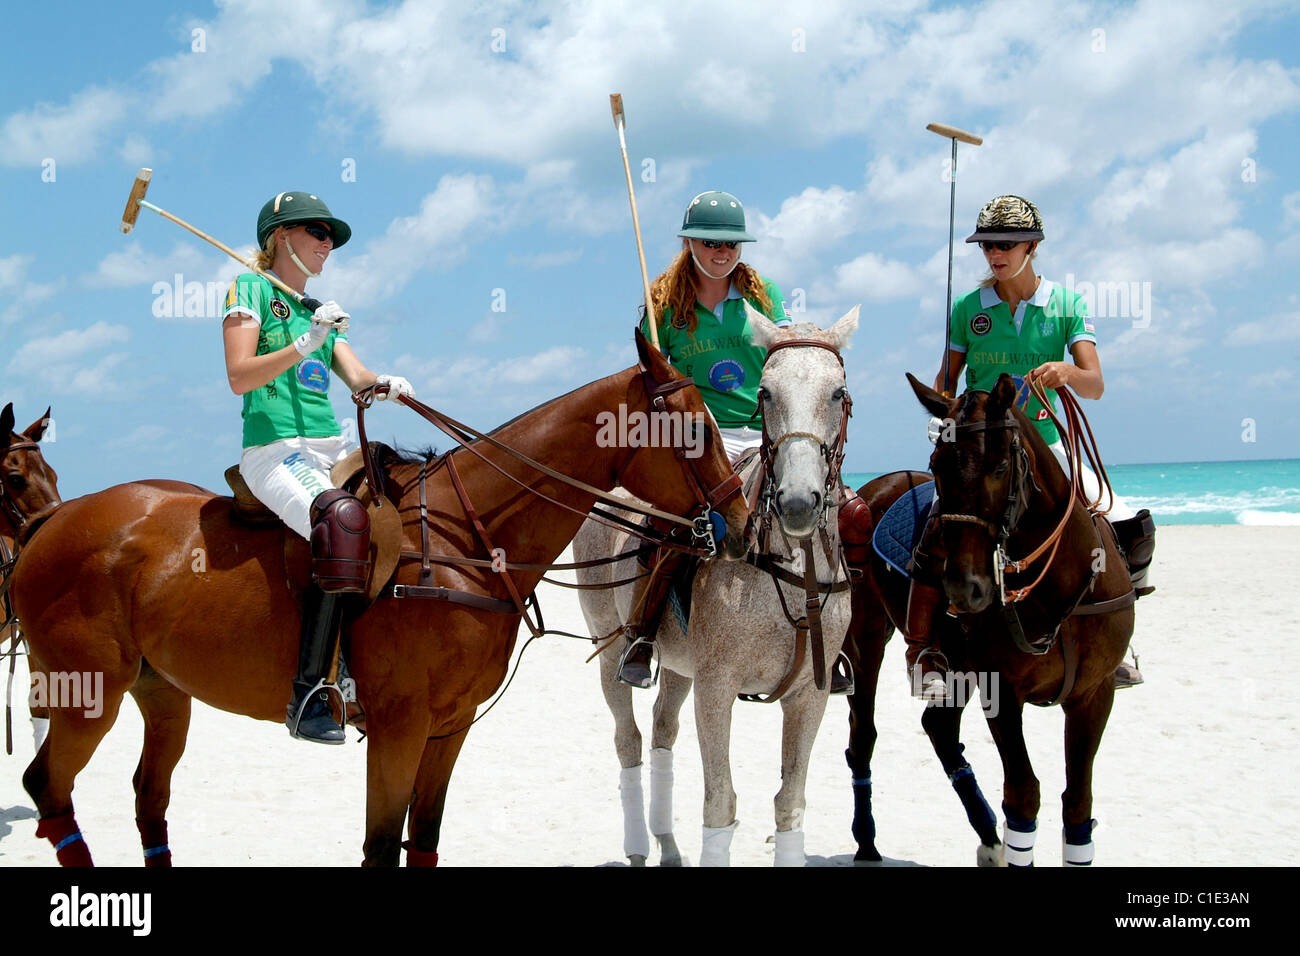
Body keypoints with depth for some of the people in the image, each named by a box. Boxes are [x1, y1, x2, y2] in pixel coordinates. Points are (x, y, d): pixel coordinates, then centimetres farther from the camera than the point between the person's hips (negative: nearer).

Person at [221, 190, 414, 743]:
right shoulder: (250, 291, 6)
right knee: (343, 518, -32)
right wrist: (305, 344, -17)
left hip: (333, 449, 8)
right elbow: (240, 376, -6)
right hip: (276, 450, -8)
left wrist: (386, 384, -9)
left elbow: (356, 377, 12)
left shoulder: (322, 313, 26)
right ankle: (309, 695, -33)